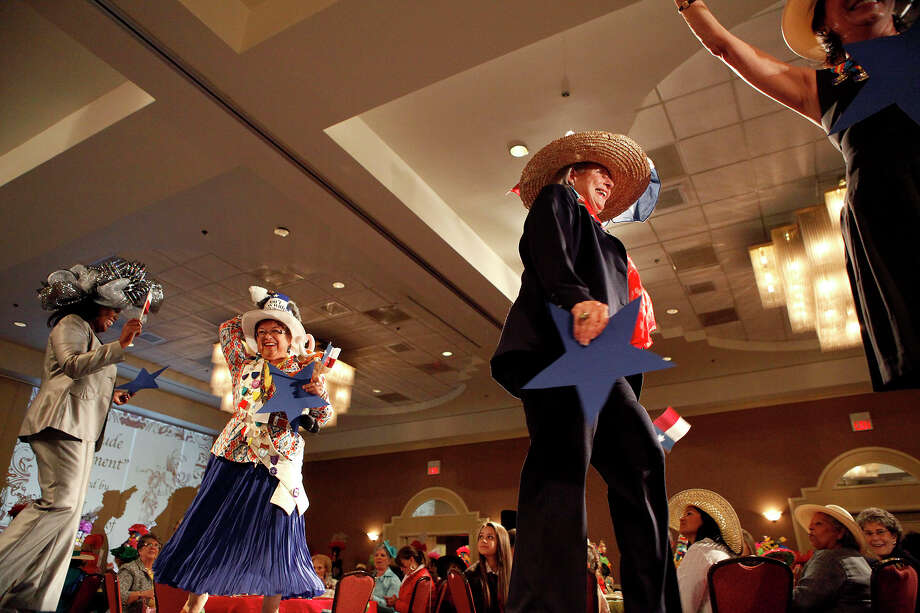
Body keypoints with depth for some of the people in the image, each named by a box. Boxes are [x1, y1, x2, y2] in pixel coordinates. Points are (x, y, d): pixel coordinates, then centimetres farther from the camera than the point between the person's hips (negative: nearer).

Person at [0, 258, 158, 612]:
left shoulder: (93, 340, 29)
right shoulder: (72, 324, 3)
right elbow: (72, 364, -16)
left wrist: (109, 396, 19)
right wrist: (119, 345, -21)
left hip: (81, 431, 9)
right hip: (62, 422, -9)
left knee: (69, 514, 1)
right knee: (60, 503, -21)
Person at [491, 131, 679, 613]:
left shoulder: (601, 240, 41)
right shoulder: (557, 199, 19)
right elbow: (548, 252, -4)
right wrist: (578, 299, -25)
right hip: (559, 342, -8)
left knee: (642, 461, -1)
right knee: (563, 456, -22)